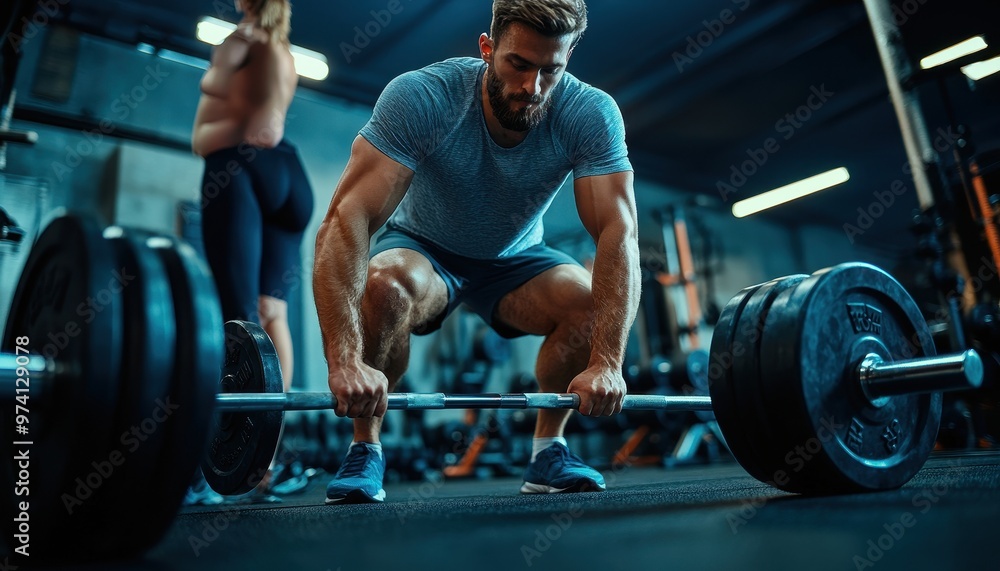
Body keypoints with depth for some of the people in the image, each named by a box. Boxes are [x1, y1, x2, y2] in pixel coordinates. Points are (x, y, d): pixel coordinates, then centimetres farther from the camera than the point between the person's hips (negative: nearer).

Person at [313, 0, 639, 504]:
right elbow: (347, 219, -38)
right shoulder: (419, 97, -30)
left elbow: (619, 233, -29)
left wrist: (607, 361, -41)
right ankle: (364, 450, -11)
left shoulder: (592, 114, -23)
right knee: (384, 286, -35)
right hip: (424, 249, -1)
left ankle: (548, 449, -2)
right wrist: (346, 360, -49)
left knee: (596, 304, -26)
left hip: (515, 259, 2)